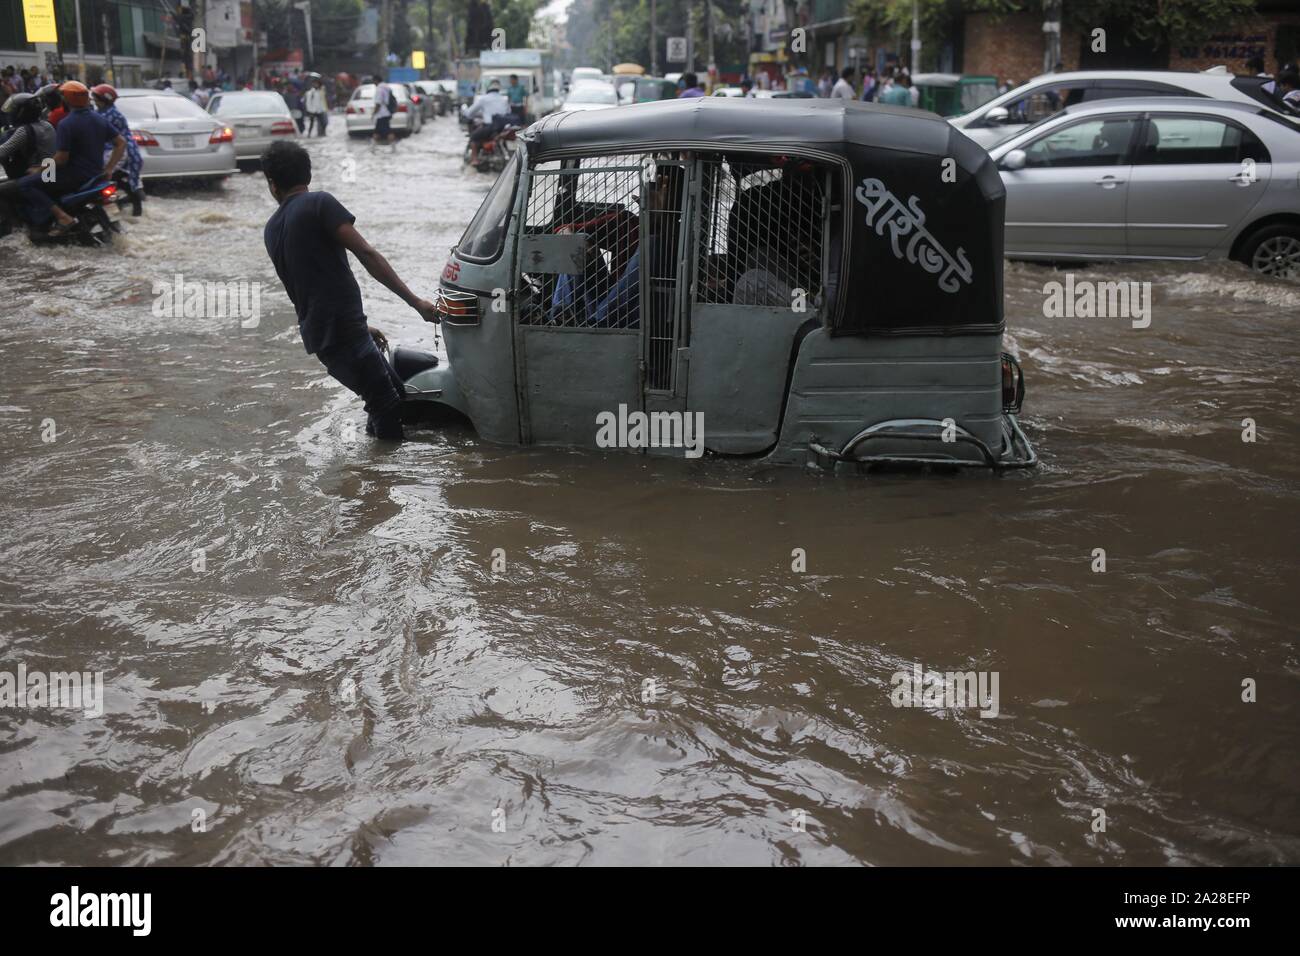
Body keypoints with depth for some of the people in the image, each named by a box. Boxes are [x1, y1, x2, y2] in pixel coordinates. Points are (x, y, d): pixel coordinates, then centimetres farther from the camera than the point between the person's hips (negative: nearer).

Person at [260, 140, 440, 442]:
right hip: (342, 330, -8)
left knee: (395, 394, 18)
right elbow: (366, 253, -14)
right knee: (388, 407, -4)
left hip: (318, 334, 8)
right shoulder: (319, 203, -5)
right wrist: (415, 301, -14)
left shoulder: (271, 230, 19)